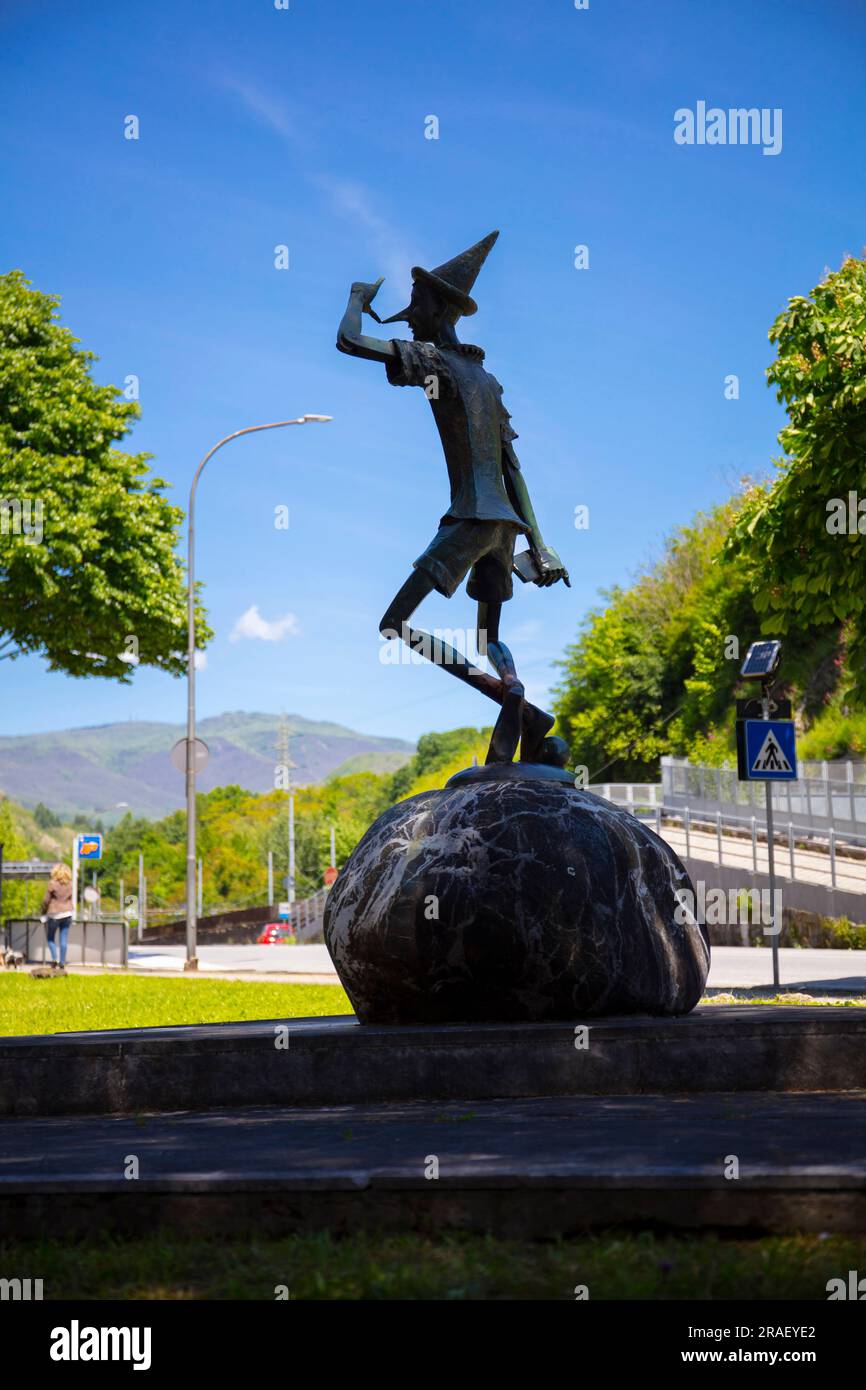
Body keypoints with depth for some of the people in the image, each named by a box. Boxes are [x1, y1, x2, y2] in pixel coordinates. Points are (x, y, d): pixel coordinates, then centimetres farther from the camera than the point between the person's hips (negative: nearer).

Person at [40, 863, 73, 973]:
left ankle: (54, 959, -3)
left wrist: (43, 912, 6)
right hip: (67, 914, 4)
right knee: (63, 940, 8)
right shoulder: (70, 884, 1)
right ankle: (62, 963, 9)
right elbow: (70, 899, 5)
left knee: (50, 938, 11)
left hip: (54, 914, -4)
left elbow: (46, 900, -9)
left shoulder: (52, 884, -13)